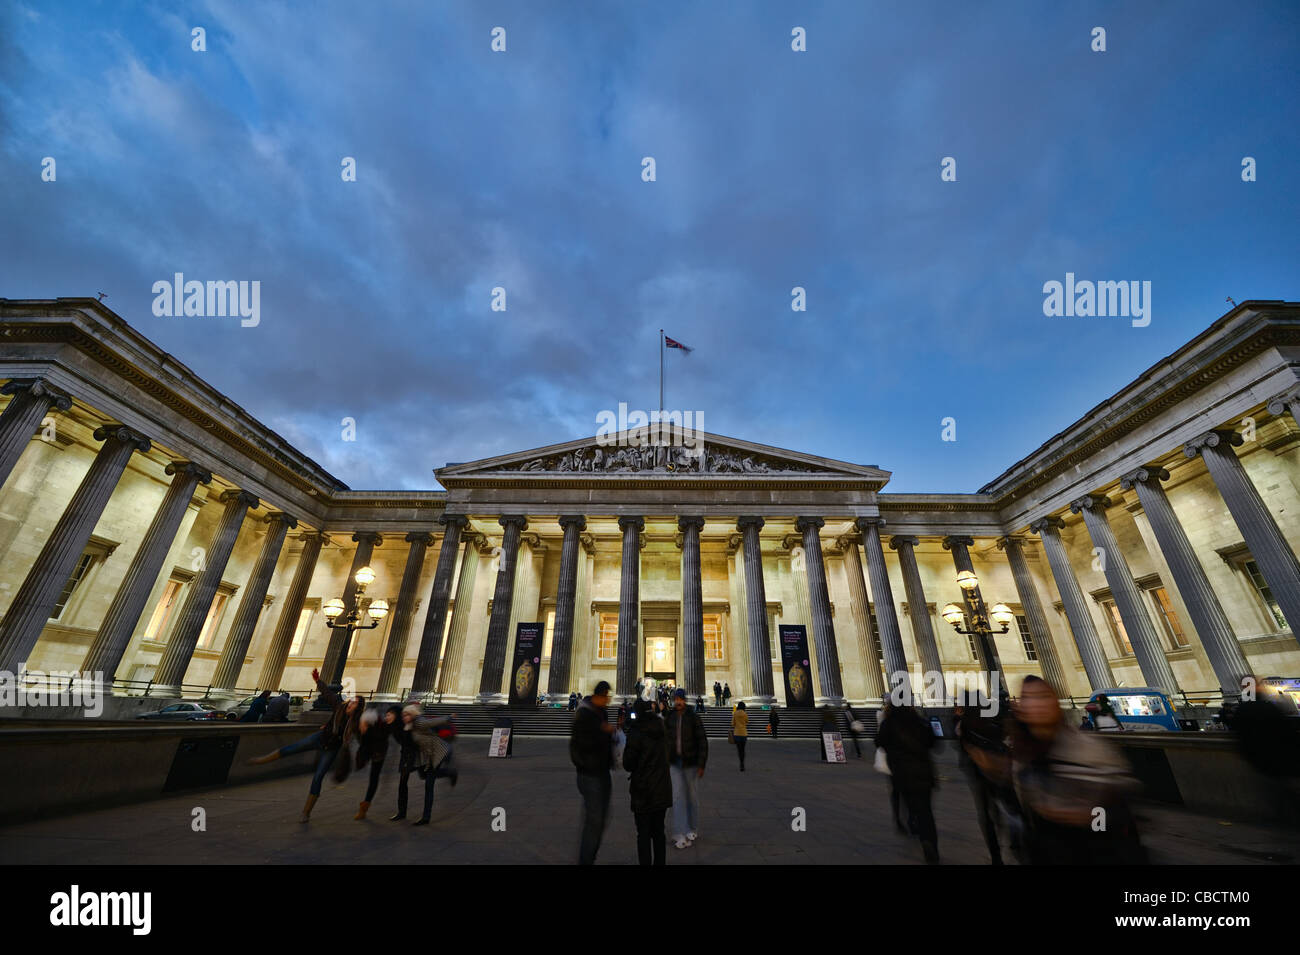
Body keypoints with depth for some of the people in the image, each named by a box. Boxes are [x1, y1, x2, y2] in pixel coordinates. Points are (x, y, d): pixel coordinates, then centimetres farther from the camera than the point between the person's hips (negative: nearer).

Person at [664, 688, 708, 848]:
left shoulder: (694, 718, -12)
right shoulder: (668, 718, -2)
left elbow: (703, 742, -10)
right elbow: (664, 742, 6)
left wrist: (701, 765, -14)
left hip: (691, 763, -2)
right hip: (674, 763, 2)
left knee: (692, 796, 12)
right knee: (677, 796, -5)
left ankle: (693, 829, 31)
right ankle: (680, 835, 1)